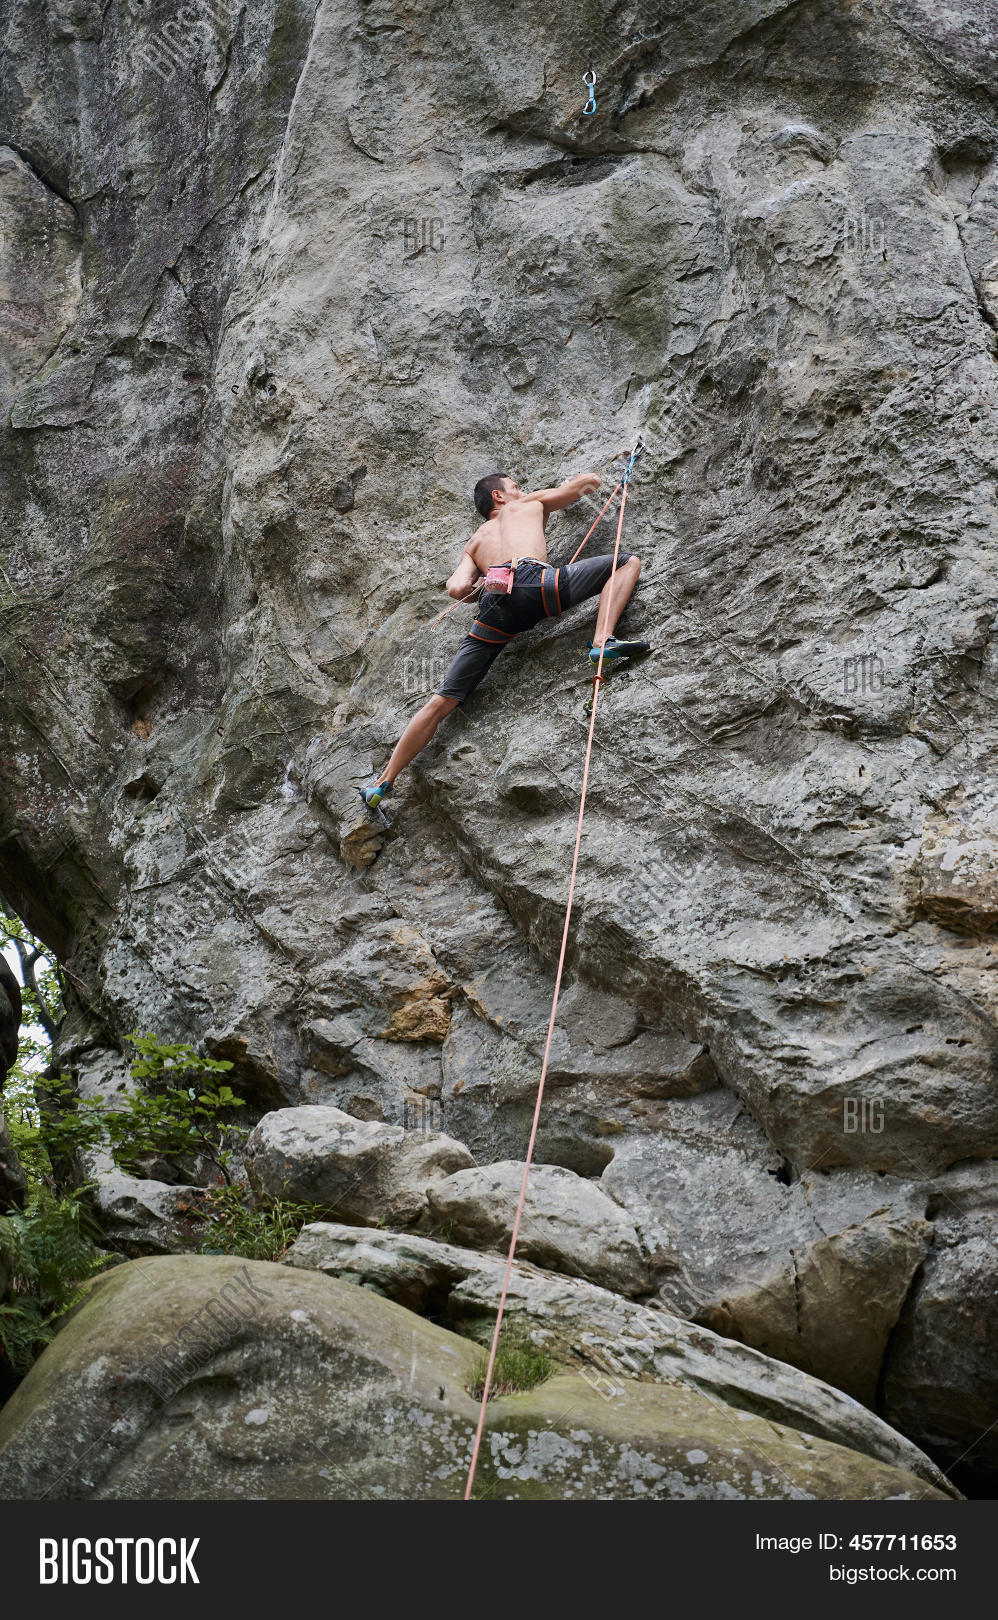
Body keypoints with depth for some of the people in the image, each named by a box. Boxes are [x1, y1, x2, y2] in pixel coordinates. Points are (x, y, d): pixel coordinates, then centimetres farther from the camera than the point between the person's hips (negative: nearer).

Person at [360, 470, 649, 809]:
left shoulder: (473, 543, 37)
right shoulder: (532, 503, 33)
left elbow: (456, 588, 19)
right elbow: (587, 481, 43)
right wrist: (583, 487, 66)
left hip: (495, 606, 4)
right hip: (534, 582, -3)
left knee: (442, 701, 6)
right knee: (628, 562, 10)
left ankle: (383, 783, 7)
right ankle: (603, 642, -13)